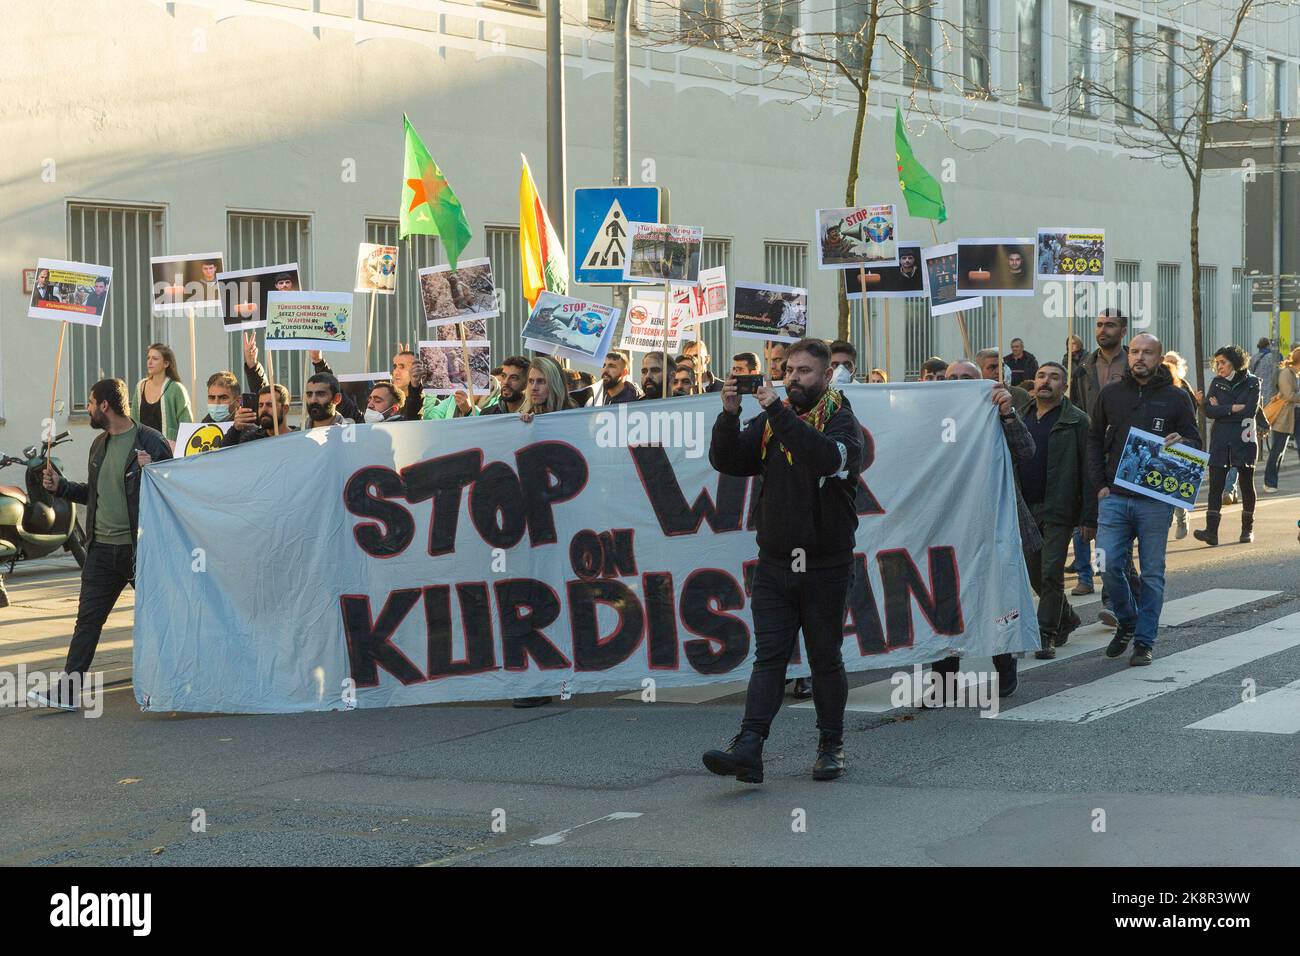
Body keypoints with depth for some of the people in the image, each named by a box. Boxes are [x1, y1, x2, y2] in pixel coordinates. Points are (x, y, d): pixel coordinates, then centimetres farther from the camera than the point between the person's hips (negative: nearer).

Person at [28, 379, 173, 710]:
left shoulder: (151, 442, -9)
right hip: (102, 547, 7)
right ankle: (68, 690, 4)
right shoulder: (99, 445, 15)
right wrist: (60, 486, 15)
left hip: (139, 546, -7)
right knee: (87, 618, 4)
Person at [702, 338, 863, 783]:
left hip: (825, 566, -3)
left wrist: (779, 412, -27)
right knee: (769, 657, -4)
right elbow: (727, 461, 3)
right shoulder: (771, 421, 10)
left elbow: (826, 457, -26)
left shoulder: (843, 422, -4)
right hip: (774, 563, 3)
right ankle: (747, 749, -14)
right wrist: (729, 415, -13)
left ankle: (831, 747, 19)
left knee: (826, 659, 7)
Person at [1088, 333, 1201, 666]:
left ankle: (1144, 639, 11)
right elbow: (1095, 440, 14)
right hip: (1114, 497, 2)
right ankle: (1126, 621, 20)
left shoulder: (1175, 398, 3)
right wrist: (1099, 484, 4)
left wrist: (1181, 443, -18)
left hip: (1156, 500, -1)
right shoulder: (1110, 394, 9)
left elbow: (1196, 442, 6)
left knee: (1152, 572, 2)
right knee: (1109, 565, -5)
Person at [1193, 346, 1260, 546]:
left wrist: (1220, 408, -7)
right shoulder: (1217, 383, 10)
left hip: (1243, 439, -2)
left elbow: (1250, 410, -12)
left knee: (1246, 484, 6)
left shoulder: (1252, 383, 1)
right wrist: (1233, 408, -12)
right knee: (1215, 485, -7)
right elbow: (1208, 410, -2)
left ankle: (1248, 529, 20)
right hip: (1220, 441, 2)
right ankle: (1211, 531, -14)